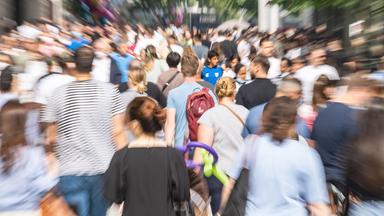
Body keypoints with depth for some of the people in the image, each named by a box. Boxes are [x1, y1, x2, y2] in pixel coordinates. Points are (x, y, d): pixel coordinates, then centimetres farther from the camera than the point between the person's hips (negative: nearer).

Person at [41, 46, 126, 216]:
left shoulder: (58, 94, -4)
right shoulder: (109, 91, -5)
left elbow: (51, 137, 2)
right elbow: (117, 131, -7)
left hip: (71, 172, -1)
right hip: (104, 169, 2)